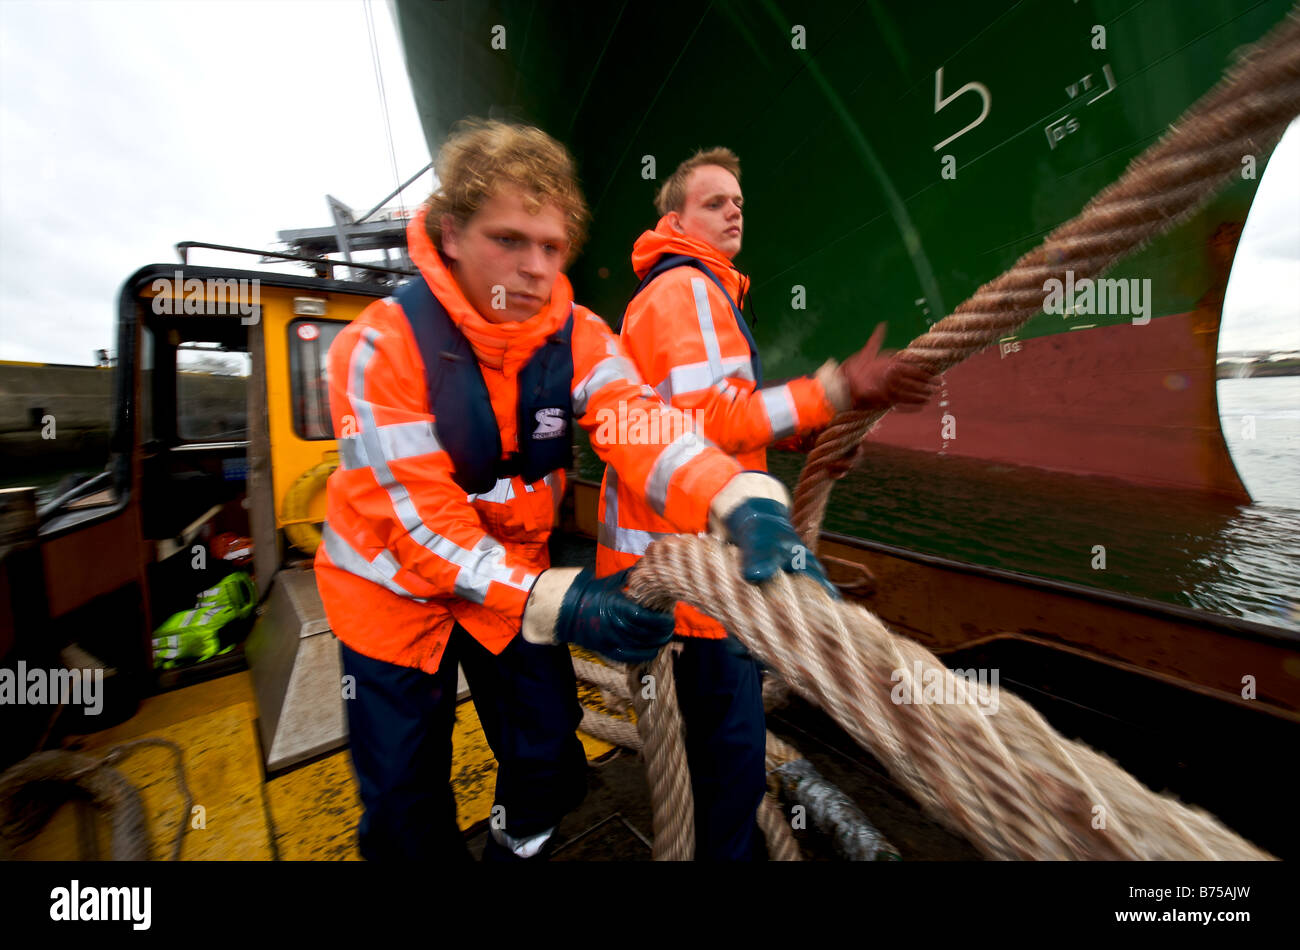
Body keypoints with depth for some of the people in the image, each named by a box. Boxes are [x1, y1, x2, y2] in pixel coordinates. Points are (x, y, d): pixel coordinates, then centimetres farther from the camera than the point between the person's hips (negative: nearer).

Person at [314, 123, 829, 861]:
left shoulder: (580, 338, -12)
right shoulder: (382, 345, -22)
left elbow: (642, 429, -28)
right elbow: (418, 516, -26)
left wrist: (743, 502, -47)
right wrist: (553, 600, -37)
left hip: (518, 575, 3)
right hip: (395, 589, -2)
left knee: (549, 767, 17)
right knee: (406, 804, 15)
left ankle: (519, 843, 52)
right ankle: (435, 850, 50)